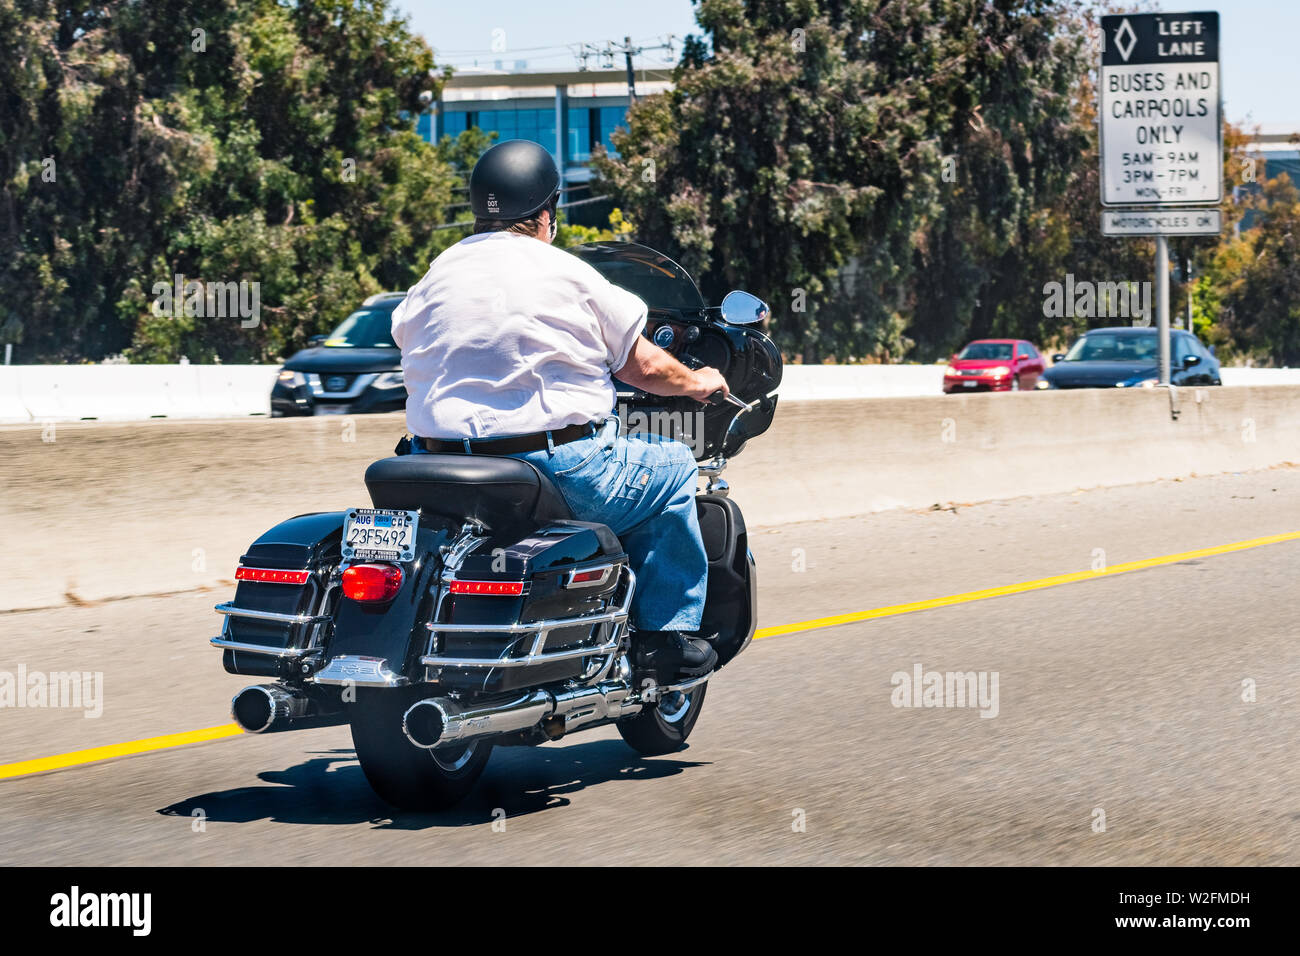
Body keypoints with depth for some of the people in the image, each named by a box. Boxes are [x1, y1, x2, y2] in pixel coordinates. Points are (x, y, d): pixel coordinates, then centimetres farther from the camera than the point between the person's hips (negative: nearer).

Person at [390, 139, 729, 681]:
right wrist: (696, 383, 23)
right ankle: (663, 636, 16)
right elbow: (644, 367, 1)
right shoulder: (569, 276, -5)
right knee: (672, 468, 18)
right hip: (558, 470, -6)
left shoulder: (433, 278, 6)